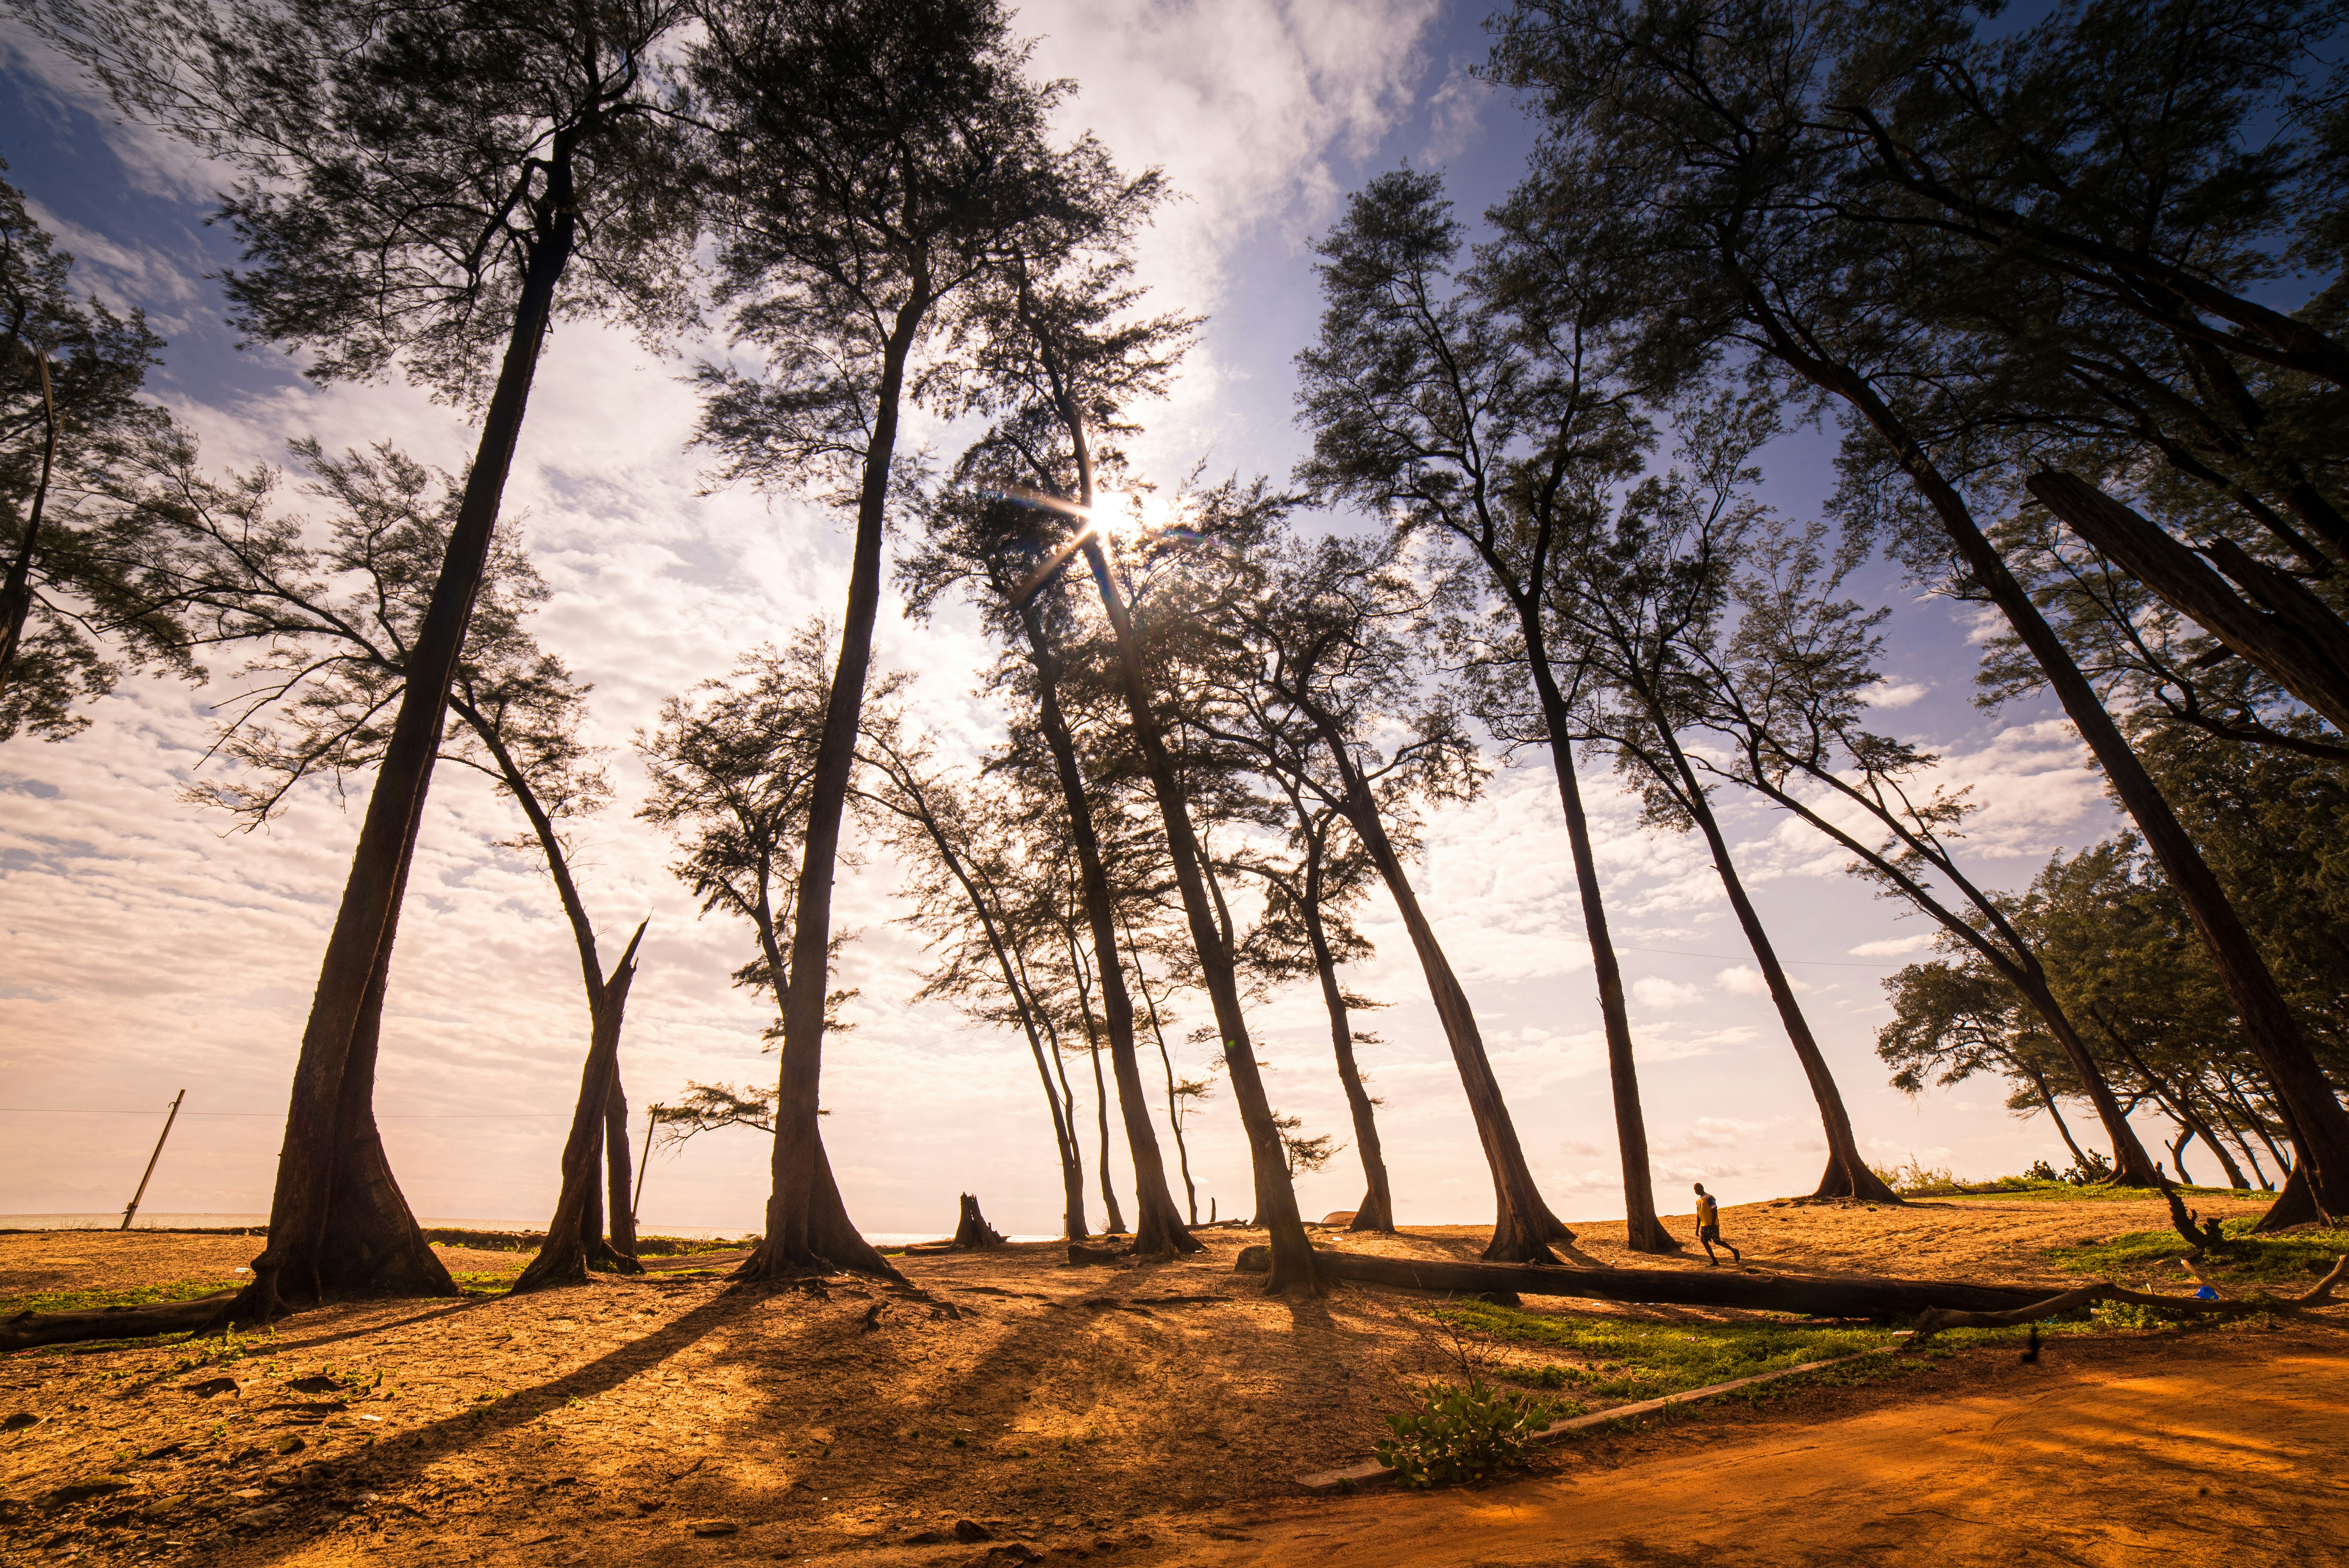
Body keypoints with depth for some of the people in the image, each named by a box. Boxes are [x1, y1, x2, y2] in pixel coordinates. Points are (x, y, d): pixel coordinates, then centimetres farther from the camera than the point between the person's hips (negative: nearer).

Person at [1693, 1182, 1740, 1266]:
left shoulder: (1709, 1198, -8)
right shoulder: (1698, 1201, 17)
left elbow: (1715, 1211, -14)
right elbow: (1699, 1215, 21)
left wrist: (1713, 1224, -22)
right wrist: (1697, 1229, 18)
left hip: (1712, 1225, -8)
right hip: (1704, 1225, 8)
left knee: (1717, 1241, -9)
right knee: (1704, 1242, -3)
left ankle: (1734, 1251, 14)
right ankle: (1715, 1262, 1)